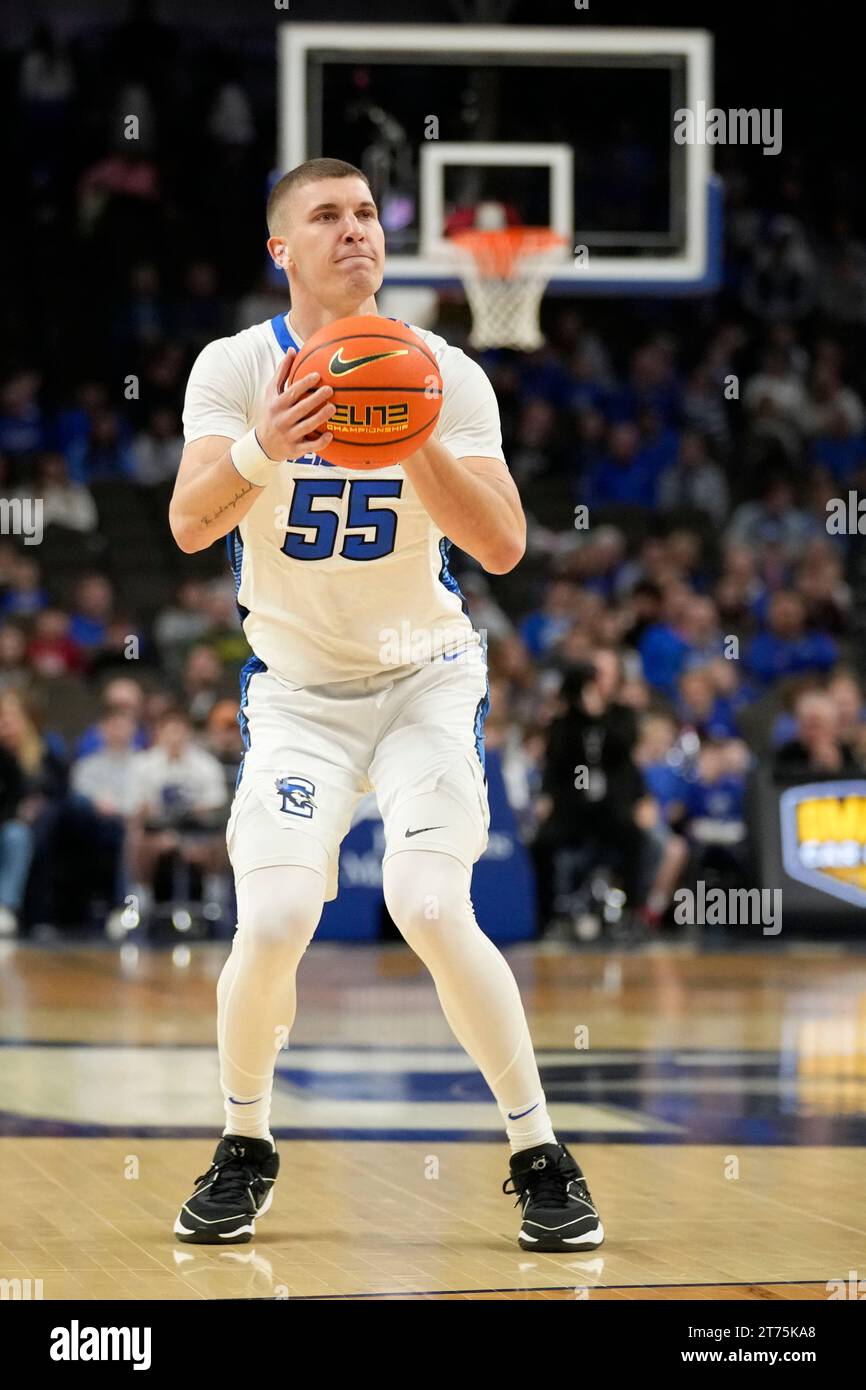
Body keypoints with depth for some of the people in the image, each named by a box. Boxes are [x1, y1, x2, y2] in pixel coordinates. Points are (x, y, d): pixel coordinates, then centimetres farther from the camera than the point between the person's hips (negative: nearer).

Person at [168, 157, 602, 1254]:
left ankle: (541, 1159, -4)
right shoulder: (236, 367, -9)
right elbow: (190, 525, -22)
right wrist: (261, 448, -43)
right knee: (273, 924, -17)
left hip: (426, 679, 0)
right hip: (296, 689, 0)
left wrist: (420, 446, -32)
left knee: (430, 907, -20)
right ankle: (244, 1148, 9)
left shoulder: (446, 376, -9)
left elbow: (502, 548, -16)